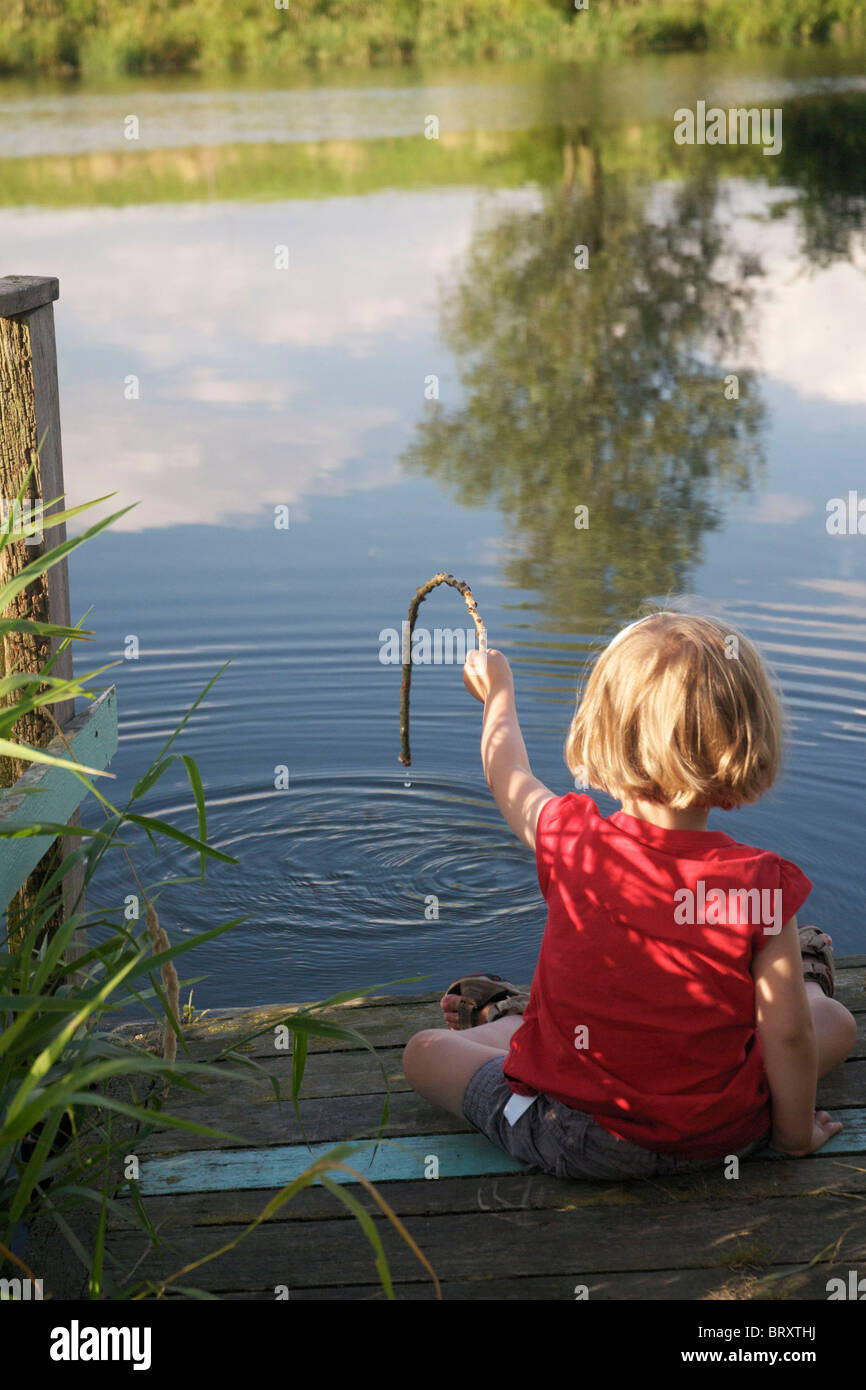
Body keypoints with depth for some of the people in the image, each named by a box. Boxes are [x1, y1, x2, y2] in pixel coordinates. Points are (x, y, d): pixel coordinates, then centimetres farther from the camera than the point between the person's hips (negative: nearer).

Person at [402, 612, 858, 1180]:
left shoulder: (572, 841, -16)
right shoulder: (761, 885, -20)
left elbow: (506, 770, 7)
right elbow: (787, 1035, -14)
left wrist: (498, 693, 27)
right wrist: (796, 1132, 5)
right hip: (721, 1140, 1)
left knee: (424, 1051, 22)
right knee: (835, 1021, 23)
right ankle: (807, 986, 53)